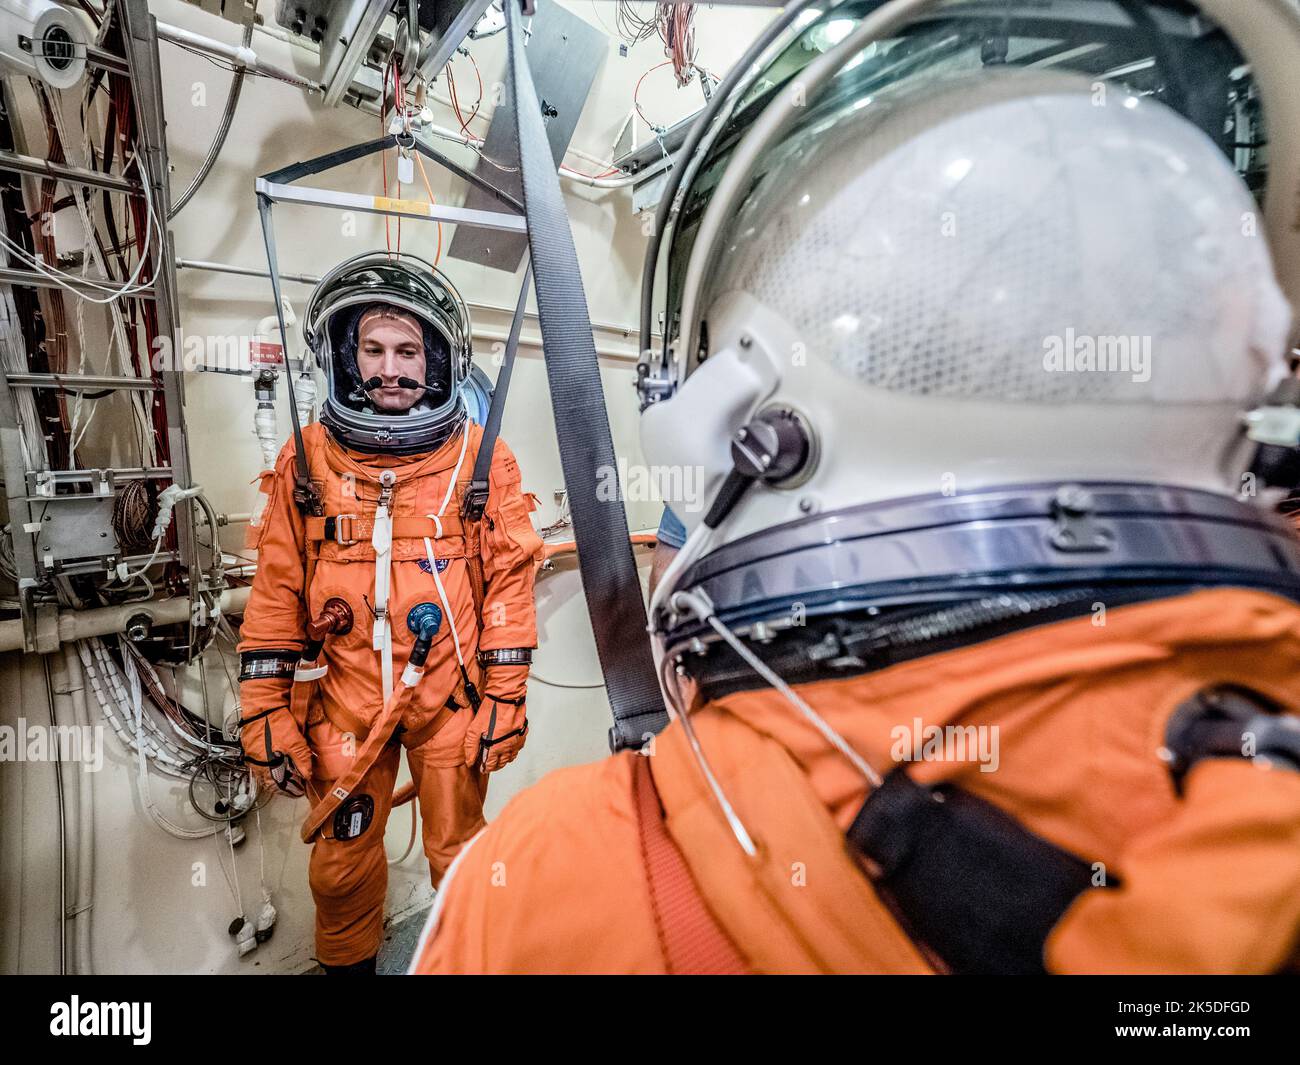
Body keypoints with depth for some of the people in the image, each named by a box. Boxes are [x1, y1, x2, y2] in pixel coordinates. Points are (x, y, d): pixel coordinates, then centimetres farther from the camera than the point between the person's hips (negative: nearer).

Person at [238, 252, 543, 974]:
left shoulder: (482, 458, -7)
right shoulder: (306, 460, -3)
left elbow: (508, 584, -6)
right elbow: (276, 596, 0)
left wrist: (504, 701, -6)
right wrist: (267, 718, -1)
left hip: (452, 701, -1)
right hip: (344, 702, 2)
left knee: (459, 855, 16)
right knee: (340, 865, 17)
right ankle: (347, 961, 48)